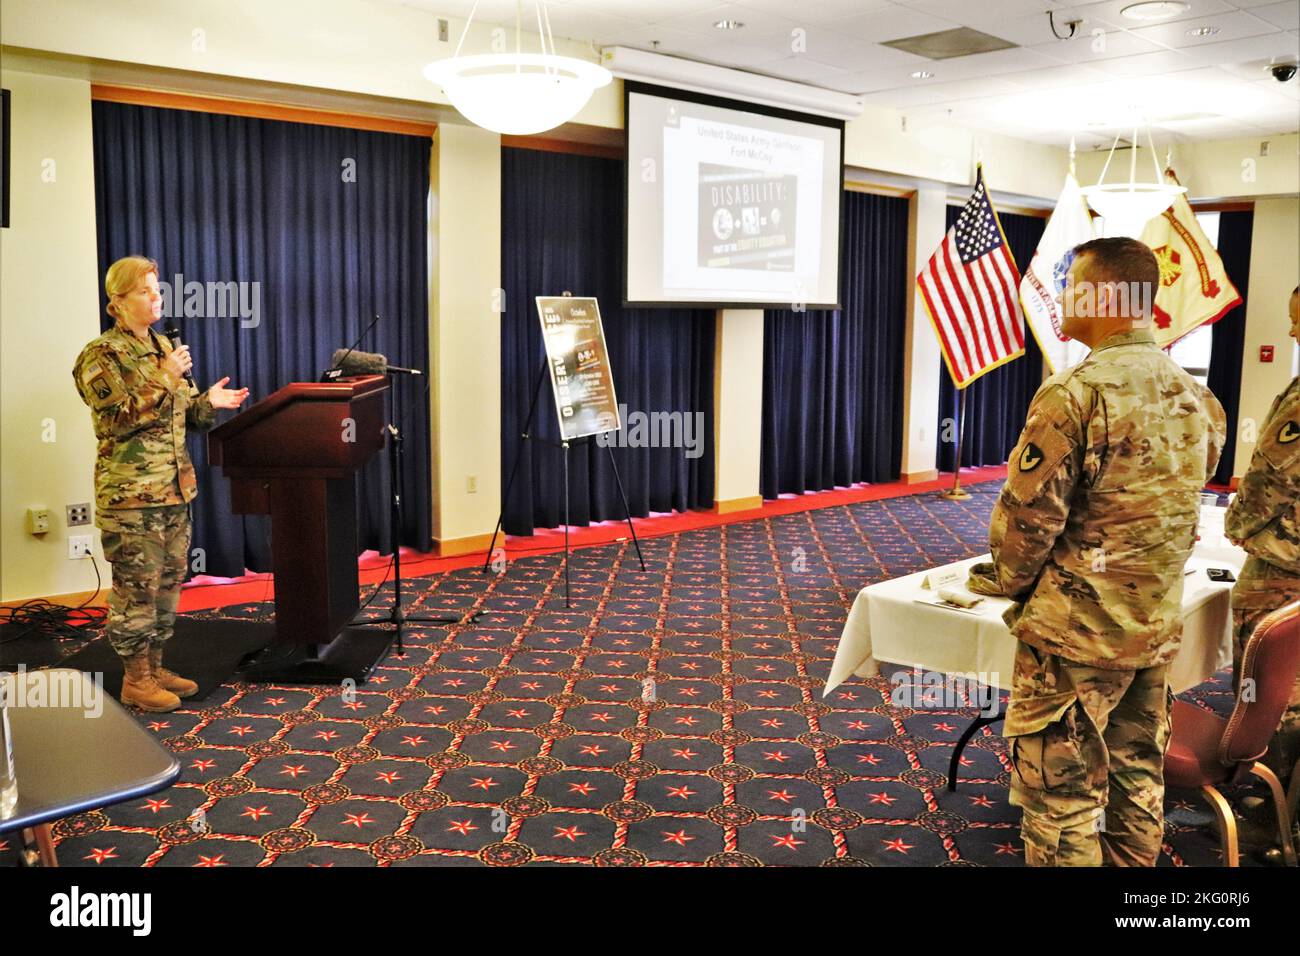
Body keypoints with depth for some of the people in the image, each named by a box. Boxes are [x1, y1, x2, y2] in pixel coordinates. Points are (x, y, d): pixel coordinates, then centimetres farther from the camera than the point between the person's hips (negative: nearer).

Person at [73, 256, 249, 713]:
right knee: (137, 585, -2)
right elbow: (117, 419, -17)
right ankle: (135, 679, 10)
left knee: (168, 580, 12)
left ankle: (154, 667, 24)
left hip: (175, 486, 8)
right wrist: (164, 380, -22)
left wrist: (209, 402, -3)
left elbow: (183, 413, 18)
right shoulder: (100, 356, -8)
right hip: (130, 492, -8)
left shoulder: (164, 347, 14)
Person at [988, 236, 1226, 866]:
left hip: (1075, 632, -8)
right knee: (1137, 779, 20)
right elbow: (1180, 506, 12)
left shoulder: (1076, 393, -19)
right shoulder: (1194, 396, 5)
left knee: (1060, 796, 5)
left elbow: (1026, 518, -16)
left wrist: (1014, 585, 2)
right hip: (1158, 626, 8)